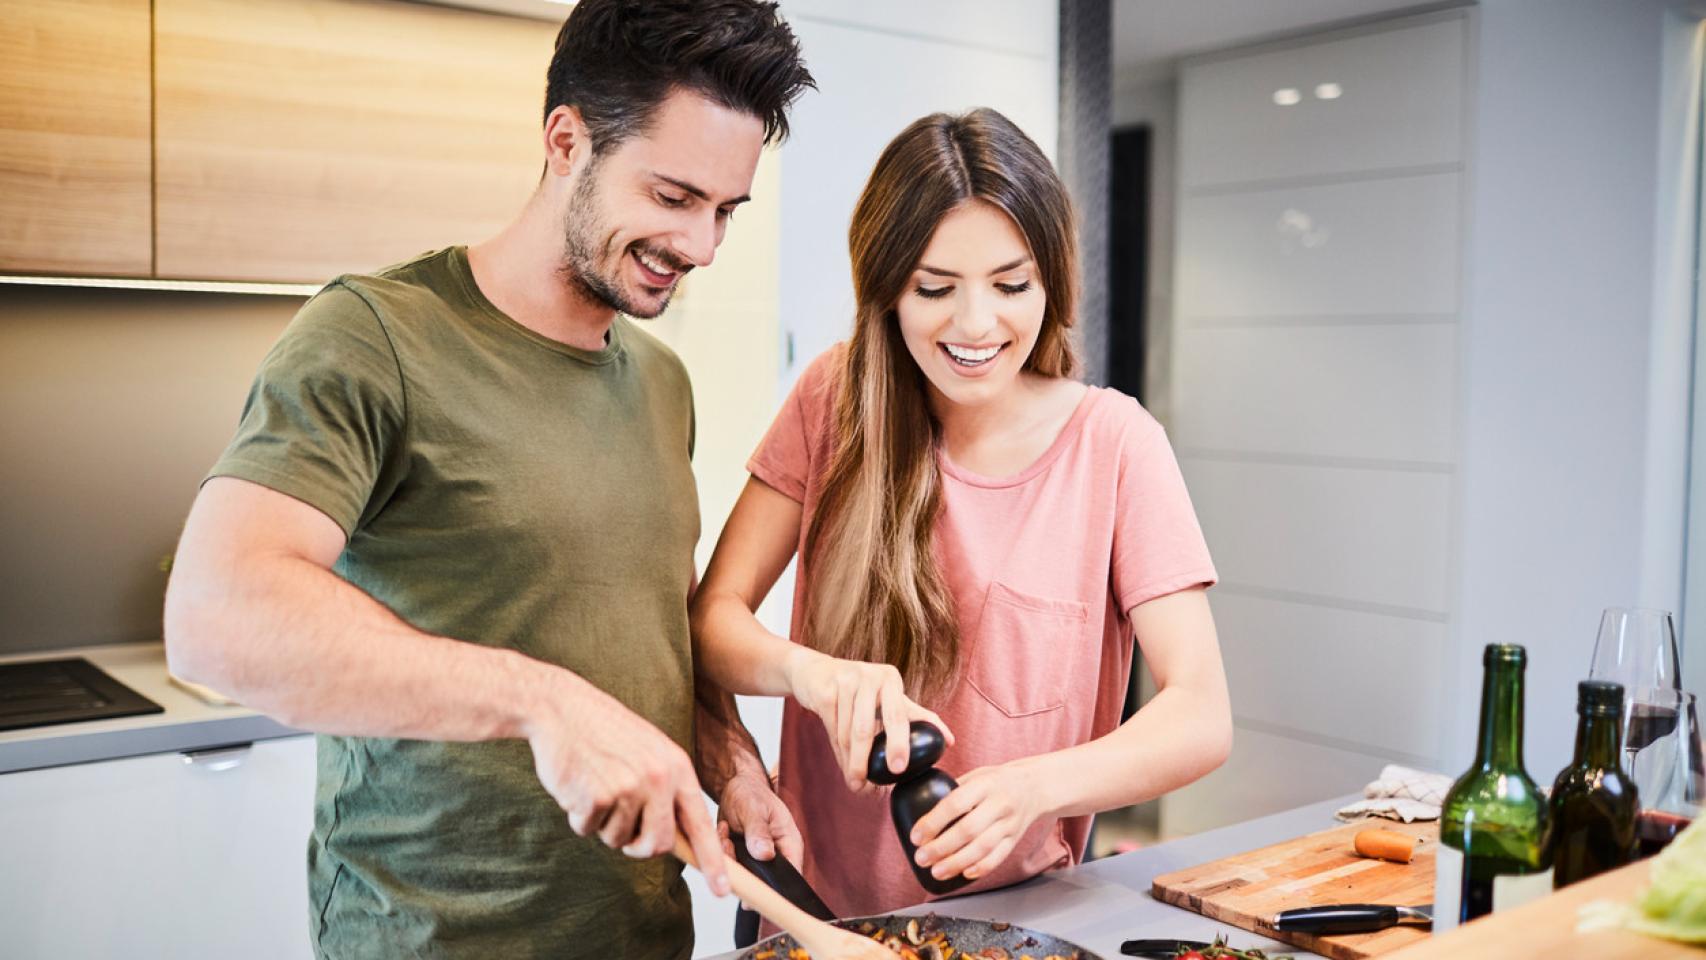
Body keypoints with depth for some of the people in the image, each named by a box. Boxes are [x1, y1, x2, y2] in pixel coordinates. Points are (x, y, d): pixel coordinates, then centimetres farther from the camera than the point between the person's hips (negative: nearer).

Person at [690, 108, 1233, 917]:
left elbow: (1202, 717, -10)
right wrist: (809, 670, -25)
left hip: (1015, 914, -1)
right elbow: (713, 616, -4)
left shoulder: (1112, 442, -6)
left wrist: (1034, 785, -28)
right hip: (820, 909, 2)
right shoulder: (837, 398, -2)